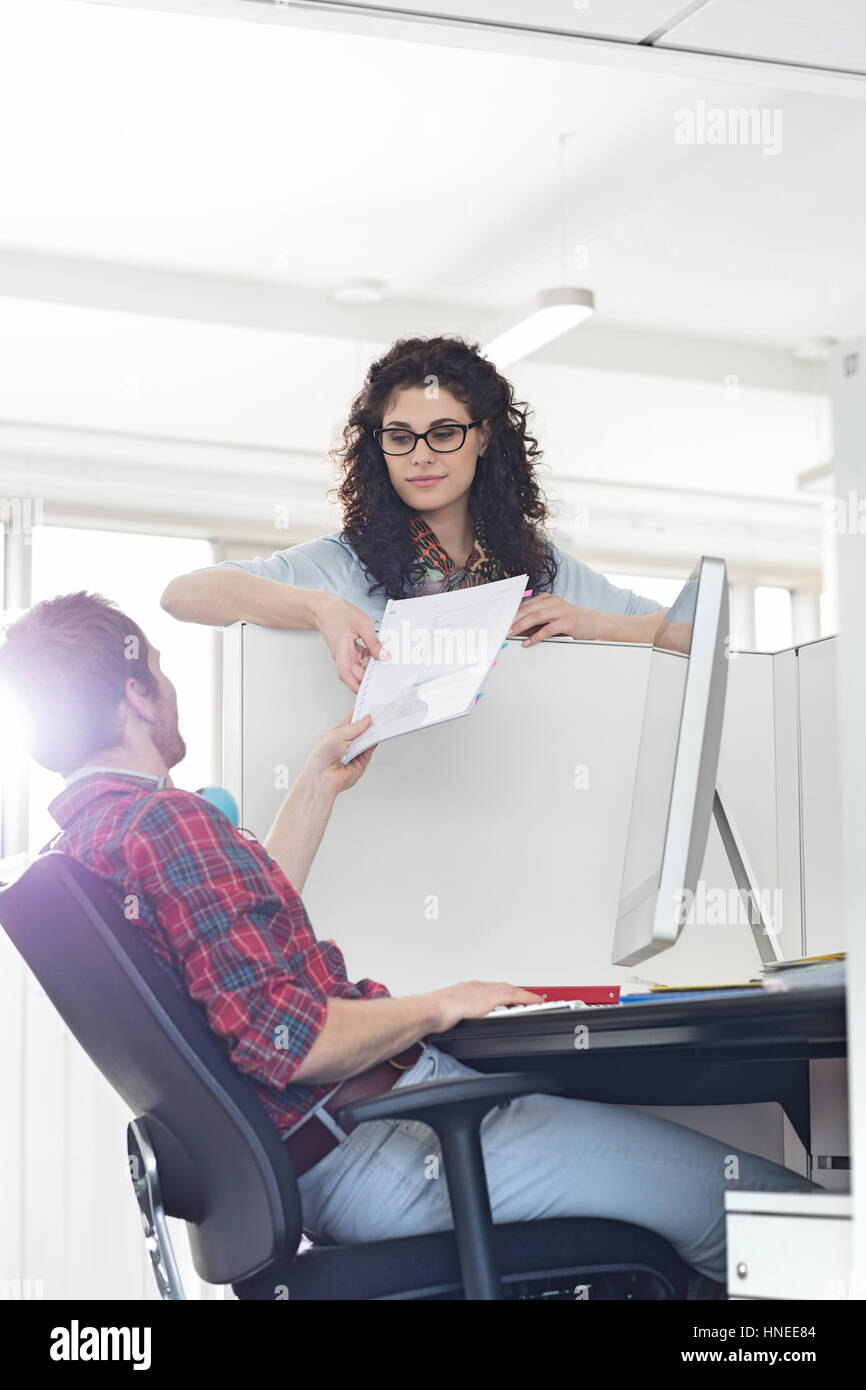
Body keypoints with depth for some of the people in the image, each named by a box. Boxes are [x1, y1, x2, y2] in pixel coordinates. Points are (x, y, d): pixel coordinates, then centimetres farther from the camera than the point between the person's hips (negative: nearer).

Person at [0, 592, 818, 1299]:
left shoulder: (78, 841, 11)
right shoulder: (167, 822, -21)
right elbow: (282, 1037, -27)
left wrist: (320, 783, 30)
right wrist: (433, 1008, -12)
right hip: (369, 1150, -11)